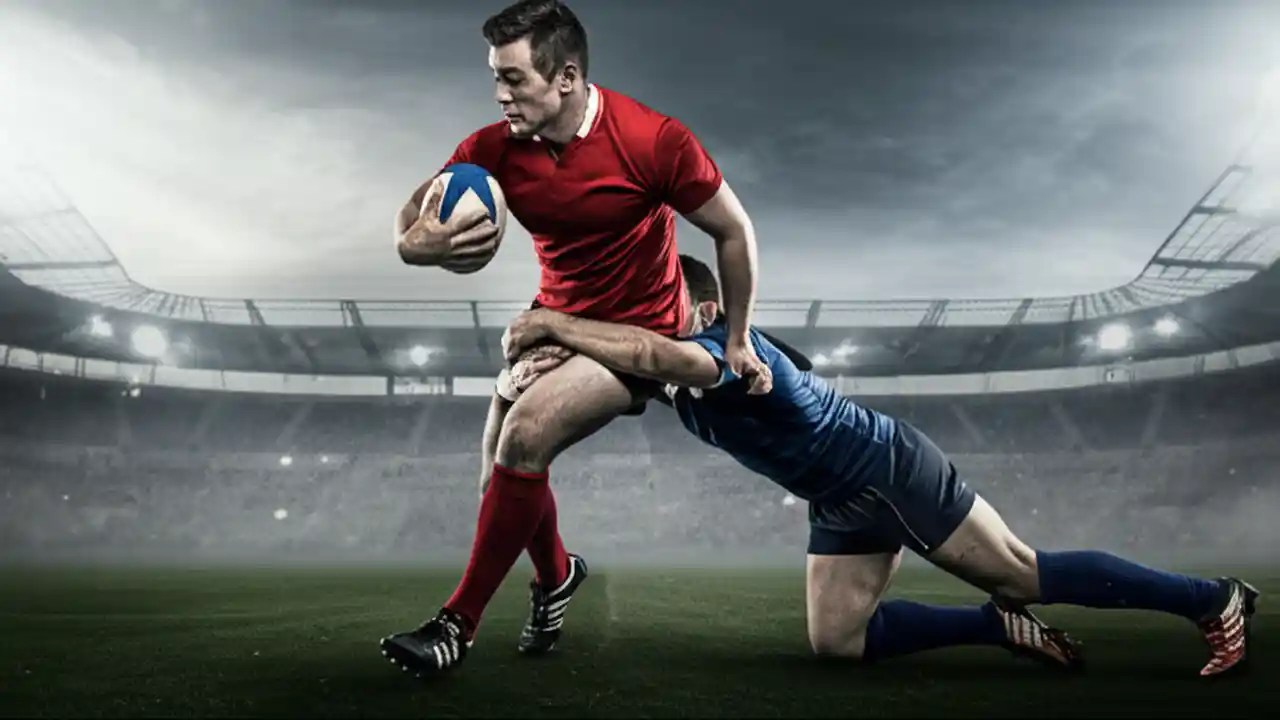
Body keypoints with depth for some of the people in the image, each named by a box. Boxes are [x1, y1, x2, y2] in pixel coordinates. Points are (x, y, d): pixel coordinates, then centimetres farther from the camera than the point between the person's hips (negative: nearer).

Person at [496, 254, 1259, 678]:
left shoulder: (733, 348, -27)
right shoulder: (679, 385, 2)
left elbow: (659, 354, -47)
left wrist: (555, 323, -41)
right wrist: (556, 363, -23)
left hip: (894, 472, -9)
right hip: (843, 505, 9)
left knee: (1026, 575, -1)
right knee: (835, 641, 2)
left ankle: (1217, 599, 16)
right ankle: (1002, 628, 9)